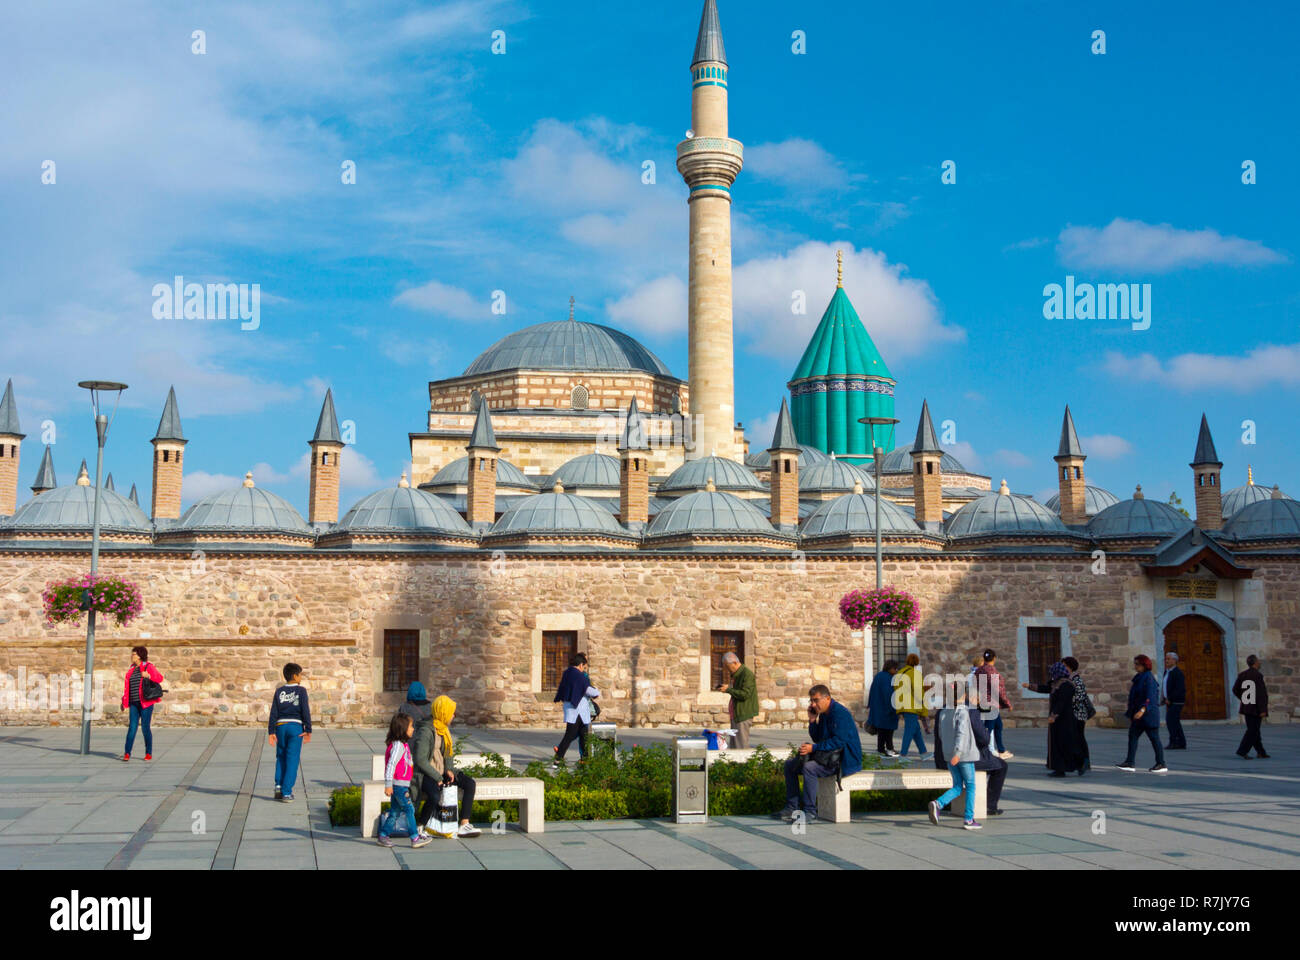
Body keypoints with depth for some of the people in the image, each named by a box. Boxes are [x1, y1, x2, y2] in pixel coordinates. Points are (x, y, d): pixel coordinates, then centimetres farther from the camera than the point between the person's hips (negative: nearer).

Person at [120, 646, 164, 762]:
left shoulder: (148, 667, -1)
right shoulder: (131, 669, 16)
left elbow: (160, 678, -12)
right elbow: (127, 687, 20)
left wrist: (148, 675, -28)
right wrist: (124, 701, 18)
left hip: (146, 702, -5)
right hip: (134, 703, 5)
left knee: (145, 727, -2)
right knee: (132, 727, -4)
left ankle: (149, 753, 9)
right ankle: (127, 753, -5)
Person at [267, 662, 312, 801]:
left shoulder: (279, 691, 6)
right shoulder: (301, 690, -2)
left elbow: (274, 713, 2)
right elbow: (306, 711, -8)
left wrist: (271, 732, 3)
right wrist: (308, 730, -7)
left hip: (281, 726, 3)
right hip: (296, 726, -3)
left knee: (281, 758, 18)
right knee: (292, 760, 0)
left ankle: (279, 786, 4)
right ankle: (286, 792, -3)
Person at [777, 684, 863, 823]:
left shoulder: (840, 713, -18)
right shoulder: (823, 714, 11)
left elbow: (839, 741, -26)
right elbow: (817, 739, 15)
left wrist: (813, 748, -26)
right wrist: (812, 721, 0)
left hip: (844, 760, -10)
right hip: (828, 756, 10)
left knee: (809, 768, -33)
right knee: (789, 765, 6)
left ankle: (810, 813, -27)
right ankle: (792, 808, 3)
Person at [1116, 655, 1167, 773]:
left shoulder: (1148, 678, -15)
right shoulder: (1139, 677, 14)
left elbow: (1150, 697, -24)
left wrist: (1142, 710, -36)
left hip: (1148, 713, -10)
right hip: (1139, 714, 10)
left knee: (1154, 737, -1)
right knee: (1132, 735, 2)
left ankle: (1162, 765, 7)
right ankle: (1130, 763, -1)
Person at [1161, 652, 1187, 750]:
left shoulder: (1177, 672, -14)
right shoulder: (1167, 672, 15)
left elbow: (1180, 689, -21)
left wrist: (1170, 699, -20)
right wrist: (1164, 699, 10)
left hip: (1176, 702, -9)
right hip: (1170, 701, 9)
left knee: (1170, 720, -14)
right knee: (1175, 722, 9)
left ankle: (1173, 742, -11)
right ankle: (1181, 743, 12)